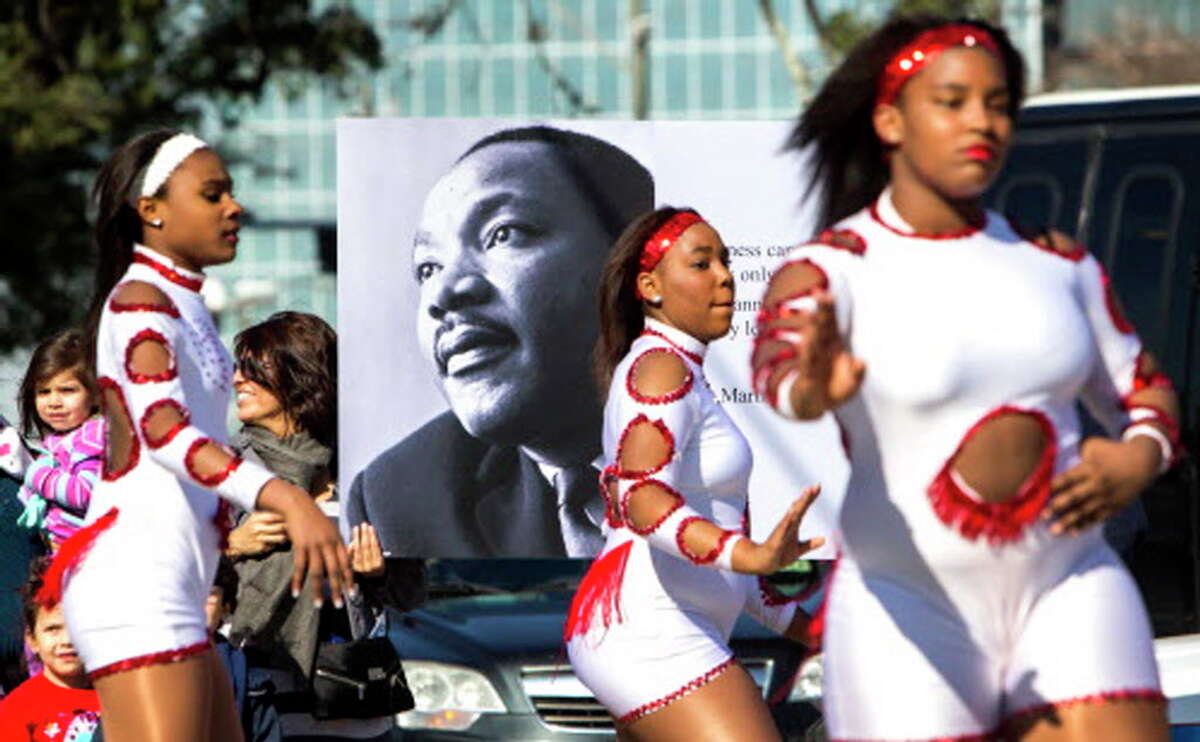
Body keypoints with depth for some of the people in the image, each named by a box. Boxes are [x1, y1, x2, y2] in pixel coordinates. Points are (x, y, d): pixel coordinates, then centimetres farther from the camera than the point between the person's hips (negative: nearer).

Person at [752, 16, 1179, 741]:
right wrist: (809, 389, -53)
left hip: (1069, 592, 4)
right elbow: (775, 357, -28)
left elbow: (1146, 389, 21)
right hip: (912, 613, -3)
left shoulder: (1056, 262, 10)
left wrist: (1138, 460, -3)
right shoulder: (833, 268, -6)